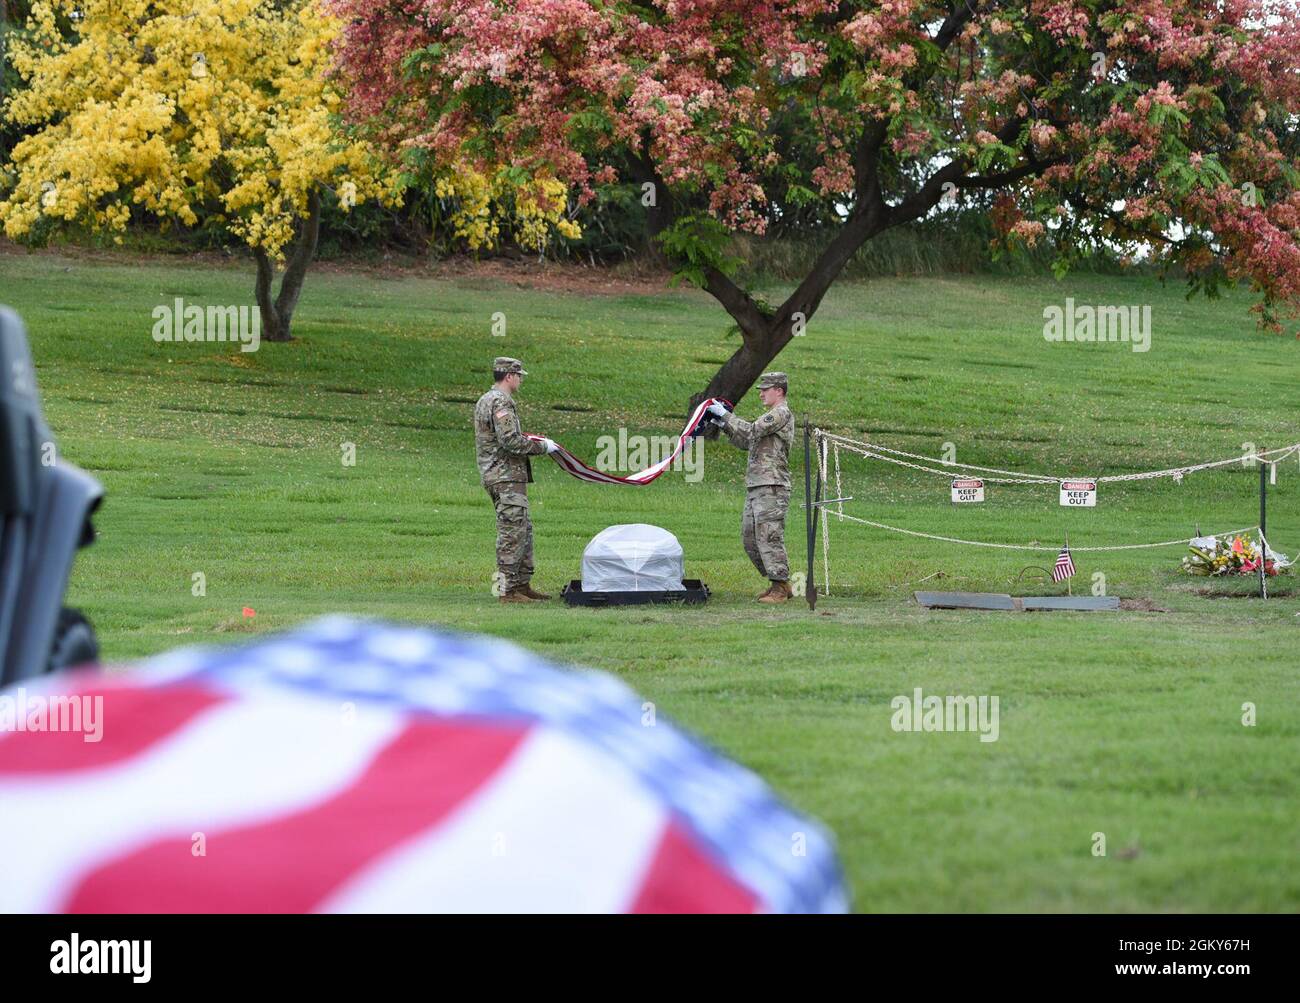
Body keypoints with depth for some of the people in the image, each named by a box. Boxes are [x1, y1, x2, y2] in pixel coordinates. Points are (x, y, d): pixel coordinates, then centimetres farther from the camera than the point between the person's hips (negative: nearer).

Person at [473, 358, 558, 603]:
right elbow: (510, 440, -23)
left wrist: (528, 441, 20)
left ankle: (522, 584, 19)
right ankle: (508, 590, -9)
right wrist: (541, 446, -11)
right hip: (507, 477, -11)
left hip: (493, 474, 11)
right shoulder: (501, 402, -15)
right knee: (512, 533, -9)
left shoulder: (484, 401, 18)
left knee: (524, 530, 15)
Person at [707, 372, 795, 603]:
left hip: (771, 488, -10)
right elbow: (746, 443, 26)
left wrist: (725, 415, -10)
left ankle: (780, 588, -9)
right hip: (755, 488, 10)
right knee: (750, 538, 10)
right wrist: (724, 425, 15)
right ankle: (780, 584, 15)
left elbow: (751, 432, -18)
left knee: (769, 537, -11)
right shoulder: (771, 417, 24)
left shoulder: (781, 414, -8)